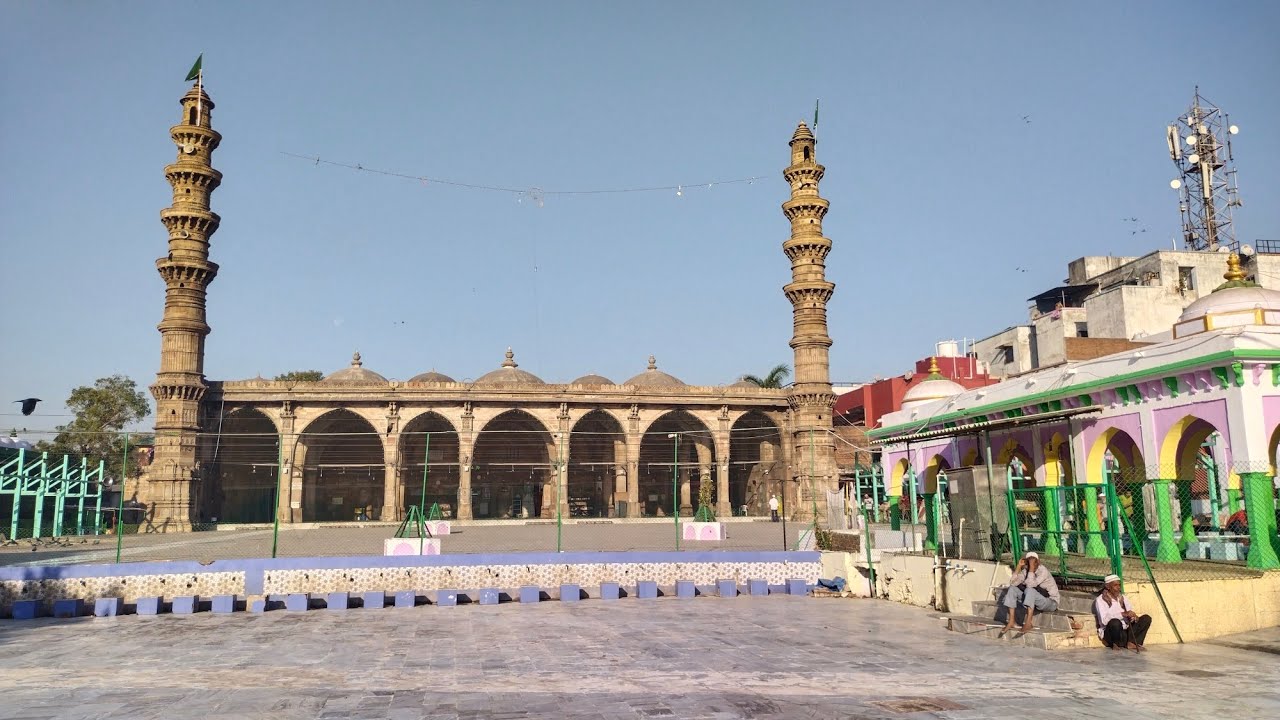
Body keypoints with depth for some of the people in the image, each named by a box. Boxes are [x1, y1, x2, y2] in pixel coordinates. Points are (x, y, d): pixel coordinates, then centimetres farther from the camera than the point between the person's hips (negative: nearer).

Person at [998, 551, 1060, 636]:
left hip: (1051, 602, -7)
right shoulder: (1026, 571, -3)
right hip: (1032, 600, 7)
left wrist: (1031, 567, -32)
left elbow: (1030, 584, -36)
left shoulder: (1043, 571, -22)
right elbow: (1013, 583, -14)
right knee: (1012, 588, -10)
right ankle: (1011, 622, -16)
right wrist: (1019, 566, -18)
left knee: (1029, 590, -33)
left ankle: (1028, 623, -37)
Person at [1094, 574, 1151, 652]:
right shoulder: (1101, 600, -8)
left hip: (1126, 632, 6)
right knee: (1115, 622, -38)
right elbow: (1104, 620, -22)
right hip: (1110, 634, -6)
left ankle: (1132, 642, -18)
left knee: (1146, 618, -6)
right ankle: (1118, 645, -12)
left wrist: (1134, 617, -14)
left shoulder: (1123, 598, 14)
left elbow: (1131, 615, 11)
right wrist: (1123, 614, -27)